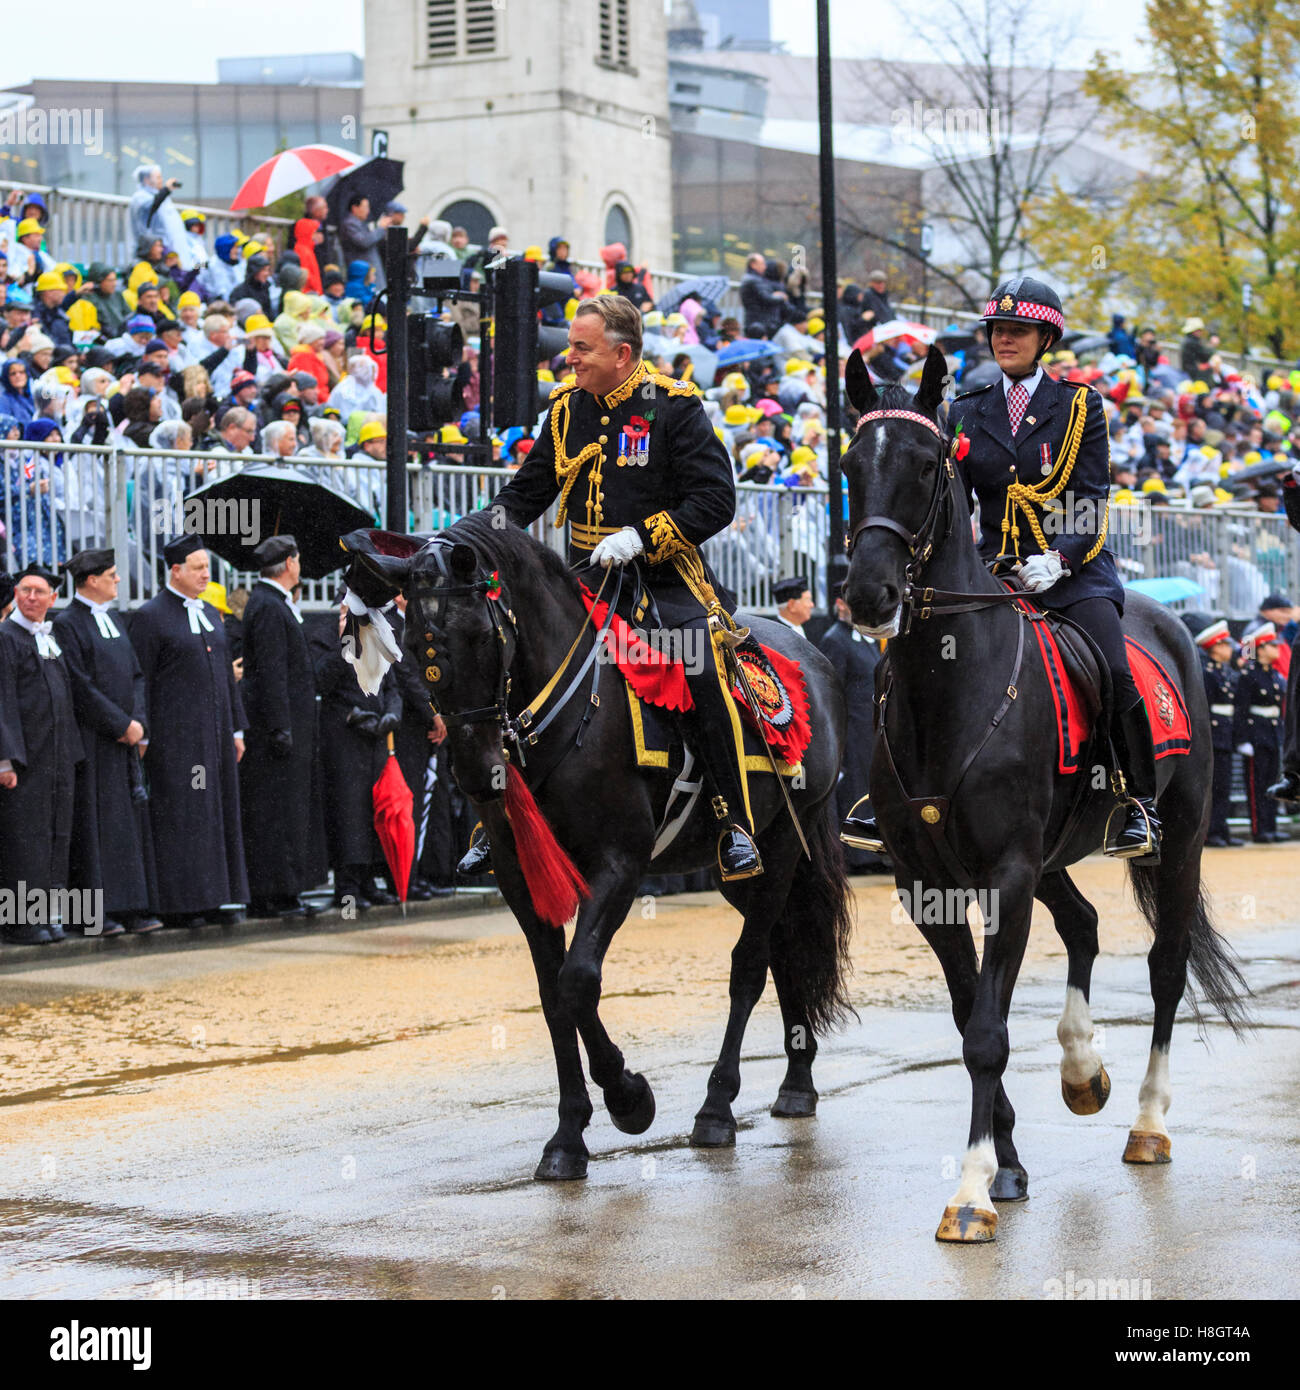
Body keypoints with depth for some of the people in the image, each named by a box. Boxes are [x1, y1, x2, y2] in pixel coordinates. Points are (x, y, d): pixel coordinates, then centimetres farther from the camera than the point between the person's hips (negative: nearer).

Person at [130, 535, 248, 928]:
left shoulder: (210, 614, 15)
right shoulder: (151, 616, -7)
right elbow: (140, 681, -9)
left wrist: (236, 729, 15)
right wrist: (143, 738, -12)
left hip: (215, 733, 7)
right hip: (176, 735, -7)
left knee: (218, 812, 8)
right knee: (179, 816, -5)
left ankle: (212, 899, 13)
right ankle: (179, 903, -2)